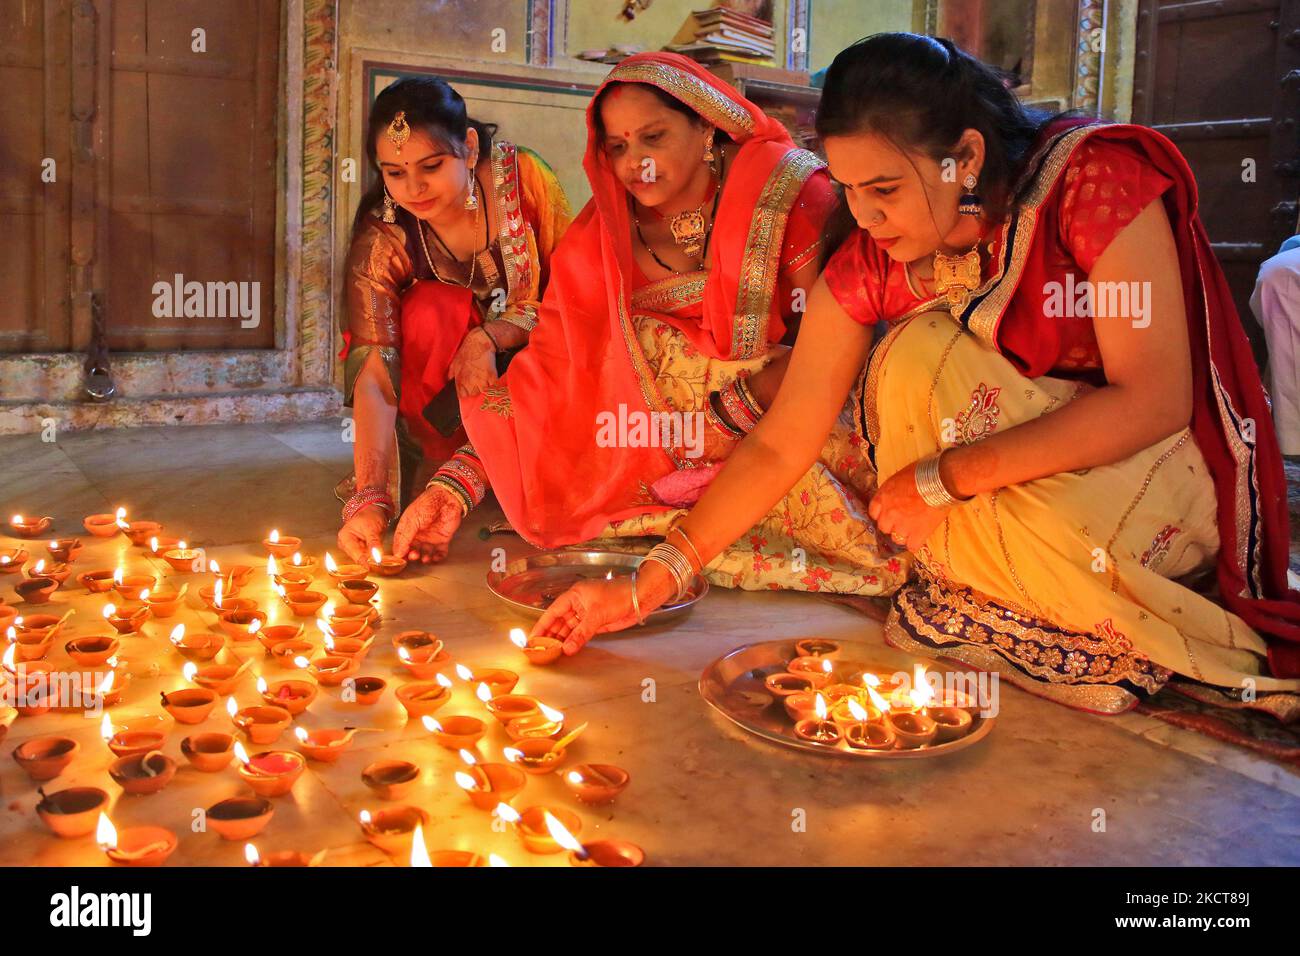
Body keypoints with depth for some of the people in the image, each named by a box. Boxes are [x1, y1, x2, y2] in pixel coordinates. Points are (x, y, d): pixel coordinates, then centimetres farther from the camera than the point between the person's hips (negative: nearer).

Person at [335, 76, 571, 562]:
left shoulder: (522, 176, -20)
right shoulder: (382, 240, -21)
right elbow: (373, 375, -31)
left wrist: (489, 338, -29)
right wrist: (370, 498, -44)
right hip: (447, 396, 0)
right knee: (432, 308, -31)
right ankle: (438, 462, -12)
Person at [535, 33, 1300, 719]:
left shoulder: (1095, 176, -24)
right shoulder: (871, 265, -11)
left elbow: (1157, 400, -28)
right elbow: (779, 444, -11)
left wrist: (943, 478, -27)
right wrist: (647, 586, -17)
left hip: (1166, 480, -4)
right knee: (916, 356, -23)